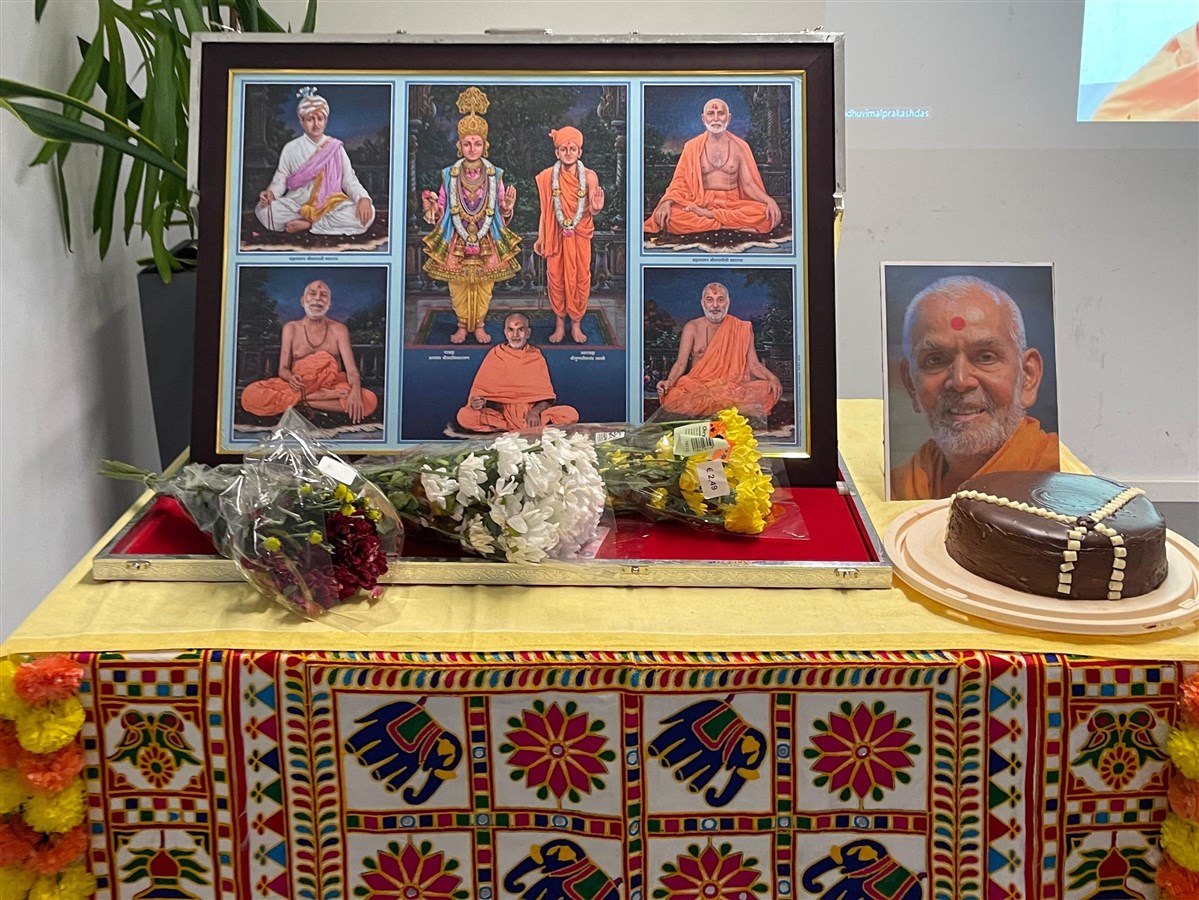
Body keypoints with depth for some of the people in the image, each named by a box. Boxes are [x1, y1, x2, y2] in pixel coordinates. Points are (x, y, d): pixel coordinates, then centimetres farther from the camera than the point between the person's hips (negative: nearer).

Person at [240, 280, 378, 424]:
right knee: (250, 395, -26)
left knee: (369, 400, -33)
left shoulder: (339, 330, 2)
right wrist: (291, 377, -25)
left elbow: (351, 369, -9)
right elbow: (283, 369, 2)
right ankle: (319, 397, -25)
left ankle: (302, 400, -25)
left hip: (332, 387, 0)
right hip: (298, 386, 1)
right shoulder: (291, 328, 5)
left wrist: (355, 392, -33)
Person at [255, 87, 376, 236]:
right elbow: (281, 179, 5)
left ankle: (307, 224, -20)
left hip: (330, 205, 0)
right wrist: (271, 193, -19)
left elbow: (349, 179, 2)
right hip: (297, 205, 0)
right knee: (263, 209, -29)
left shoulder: (336, 147, 6)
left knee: (367, 213, -29)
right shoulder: (291, 148, 5)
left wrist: (363, 198, -19)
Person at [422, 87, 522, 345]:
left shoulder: (495, 174, 0)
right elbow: (440, 212, 3)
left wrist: (508, 208, -18)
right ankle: (462, 326, 24)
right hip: (456, 241, 0)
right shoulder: (449, 174, 0)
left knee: (484, 285, 7)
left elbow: (502, 215, 4)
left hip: (487, 241, 0)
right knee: (458, 285, 6)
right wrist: (431, 207, -17)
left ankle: (478, 325, 24)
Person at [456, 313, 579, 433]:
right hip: (500, 413, 0)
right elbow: (480, 390, 6)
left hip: (531, 412, 0)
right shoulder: (494, 355, 8)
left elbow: (546, 395, 5)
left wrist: (535, 411, -17)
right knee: (464, 416, -30)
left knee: (571, 414, -25)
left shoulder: (536, 357, 10)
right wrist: (477, 402, -18)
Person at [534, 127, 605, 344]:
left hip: (579, 235, 0)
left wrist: (596, 208, -35)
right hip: (557, 235, 1)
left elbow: (591, 211, -11)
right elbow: (545, 209, 2)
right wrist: (540, 238, 1)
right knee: (556, 277, 5)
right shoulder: (548, 176, -4)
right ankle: (560, 324, 20)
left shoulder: (589, 176, -8)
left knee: (580, 278, 5)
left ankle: (576, 324, 19)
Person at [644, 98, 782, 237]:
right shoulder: (692, 146, 7)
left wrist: (769, 200, -17)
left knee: (767, 214, -30)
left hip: (732, 204, 1)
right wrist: (667, 203, -18)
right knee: (669, 216, -34)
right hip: (701, 203, -1)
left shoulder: (740, 147, 8)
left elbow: (749, 184, 4)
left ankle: (708, 215, -22)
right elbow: (680, 182, 3)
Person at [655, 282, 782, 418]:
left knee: (769, 389, -27)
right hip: (699, 386, 1)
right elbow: (681, 363, 2)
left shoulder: (742, 328, 8)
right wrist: (669, 381, -19)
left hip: (733, 386, 0)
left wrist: (771, 377, -16)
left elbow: (754, 364, 5)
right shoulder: (692, 328, 7)